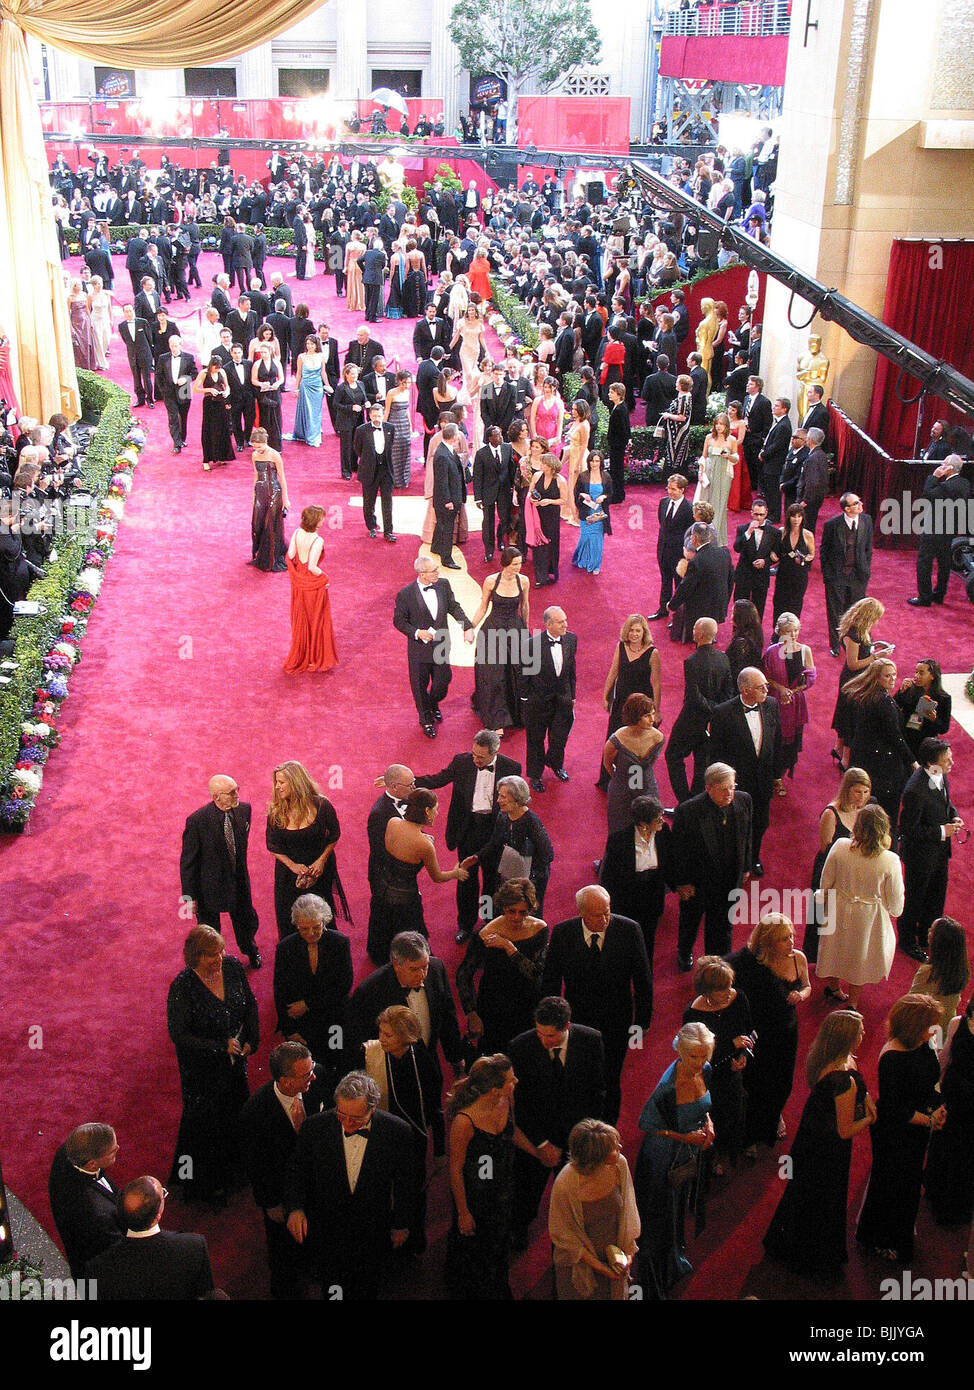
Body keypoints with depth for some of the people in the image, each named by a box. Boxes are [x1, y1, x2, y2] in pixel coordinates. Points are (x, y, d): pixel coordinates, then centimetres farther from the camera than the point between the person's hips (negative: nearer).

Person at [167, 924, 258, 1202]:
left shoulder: (233, 968, -12)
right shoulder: (183, 987, -27)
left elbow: (250, 1004, 3)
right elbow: (179, 1035, -22)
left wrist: (251, 1040, -7)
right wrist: (221, 1047, -24)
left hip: (236, 1058, 5)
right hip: (202, 1067, -5)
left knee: (235, 1110, 22)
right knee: (205, 1119, 12)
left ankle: (232, 1166, 48)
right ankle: (205, 1183, 35)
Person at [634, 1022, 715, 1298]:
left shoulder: (705, 1071, -14)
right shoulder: (667, 1086, -35)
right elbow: (646, 1123, -21)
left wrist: (708, 1123, -10)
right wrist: (683, 1137, -23)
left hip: (690, 1154, 6)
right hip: (665, 1158, -6)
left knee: (681, 1207, 29)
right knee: (662, 1216, 13)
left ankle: (676, 1256, 56)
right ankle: (659, 1277, 36)